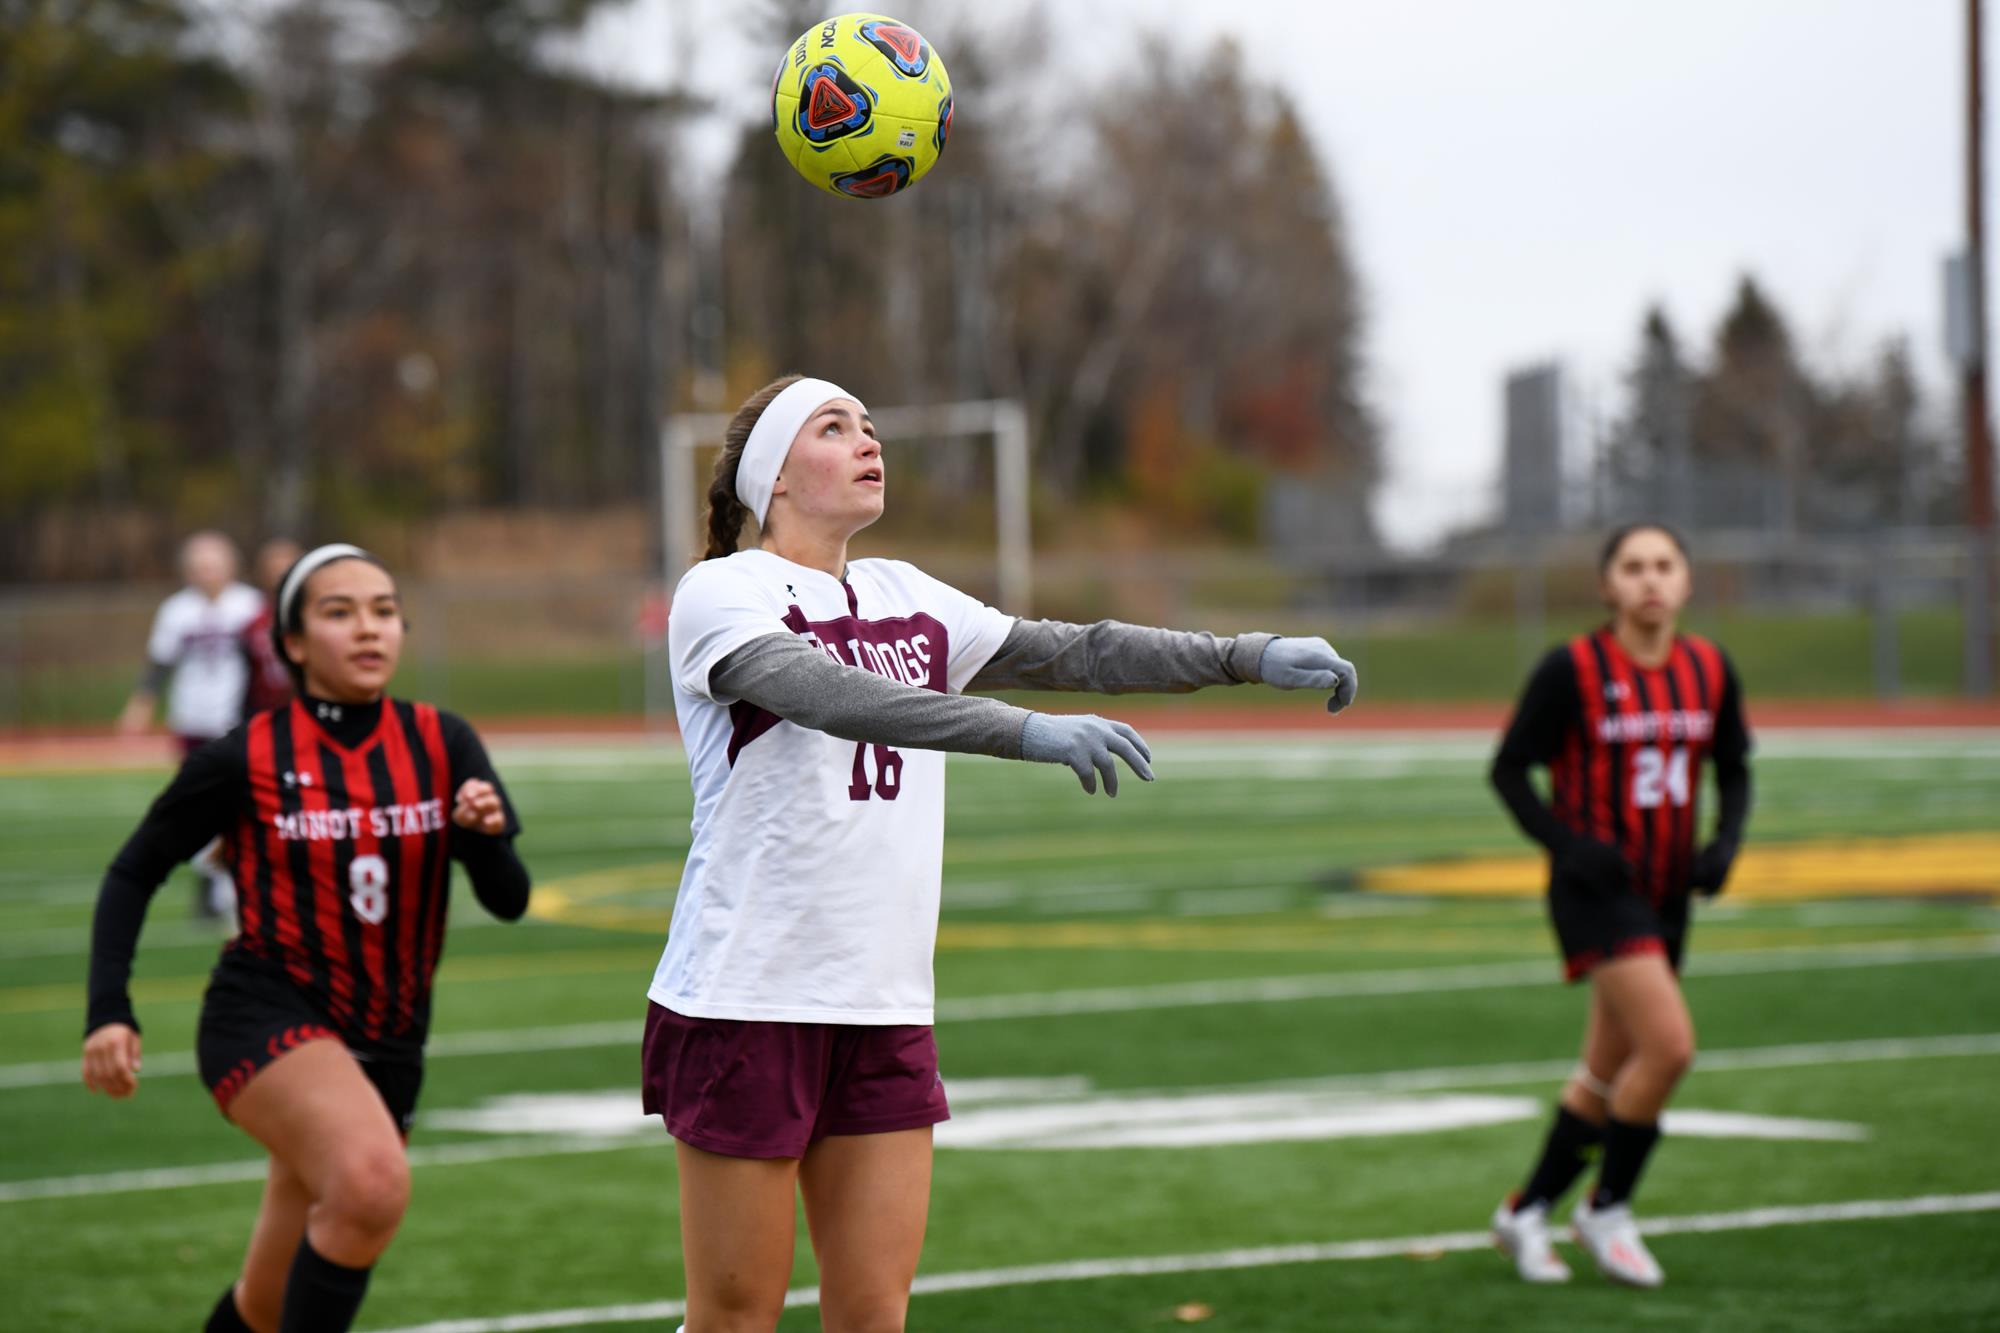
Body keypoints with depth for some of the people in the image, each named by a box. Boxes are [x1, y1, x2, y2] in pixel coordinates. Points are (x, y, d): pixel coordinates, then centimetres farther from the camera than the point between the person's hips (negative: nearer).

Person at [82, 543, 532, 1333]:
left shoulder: (441, 745, 1)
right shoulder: (245, 760, -7)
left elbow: (508, 901, -2)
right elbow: (134, 873, 3)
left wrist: (487, 833, -24)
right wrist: (108, 1013, -8)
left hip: (385, 1046, 4)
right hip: (268, 1021, -4)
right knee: (374, 1179, -35)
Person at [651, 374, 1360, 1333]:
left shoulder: (904, 599, 14)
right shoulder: (720, 594, -8)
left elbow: (1077, 652, 11)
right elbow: (836, 696, -26)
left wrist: (1251, 656, -1)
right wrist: (1028, 734, -37)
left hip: (885, 1011, 6)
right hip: (746, 1003, -6)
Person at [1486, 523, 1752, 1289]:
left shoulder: (1709, 672, 2)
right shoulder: (1572, 671, -12)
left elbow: (1733, 768, 15)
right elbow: (1509, 771, -6)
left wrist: (1725, 842, -3)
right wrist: (1567, 844, -18)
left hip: (1666, 893, 6)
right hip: (1595, 888, -6)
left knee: (1609, 1071, 11)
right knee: (1669, 1044, -20)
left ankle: (1526, 1212, 28)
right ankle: (1607, 1209, -1)